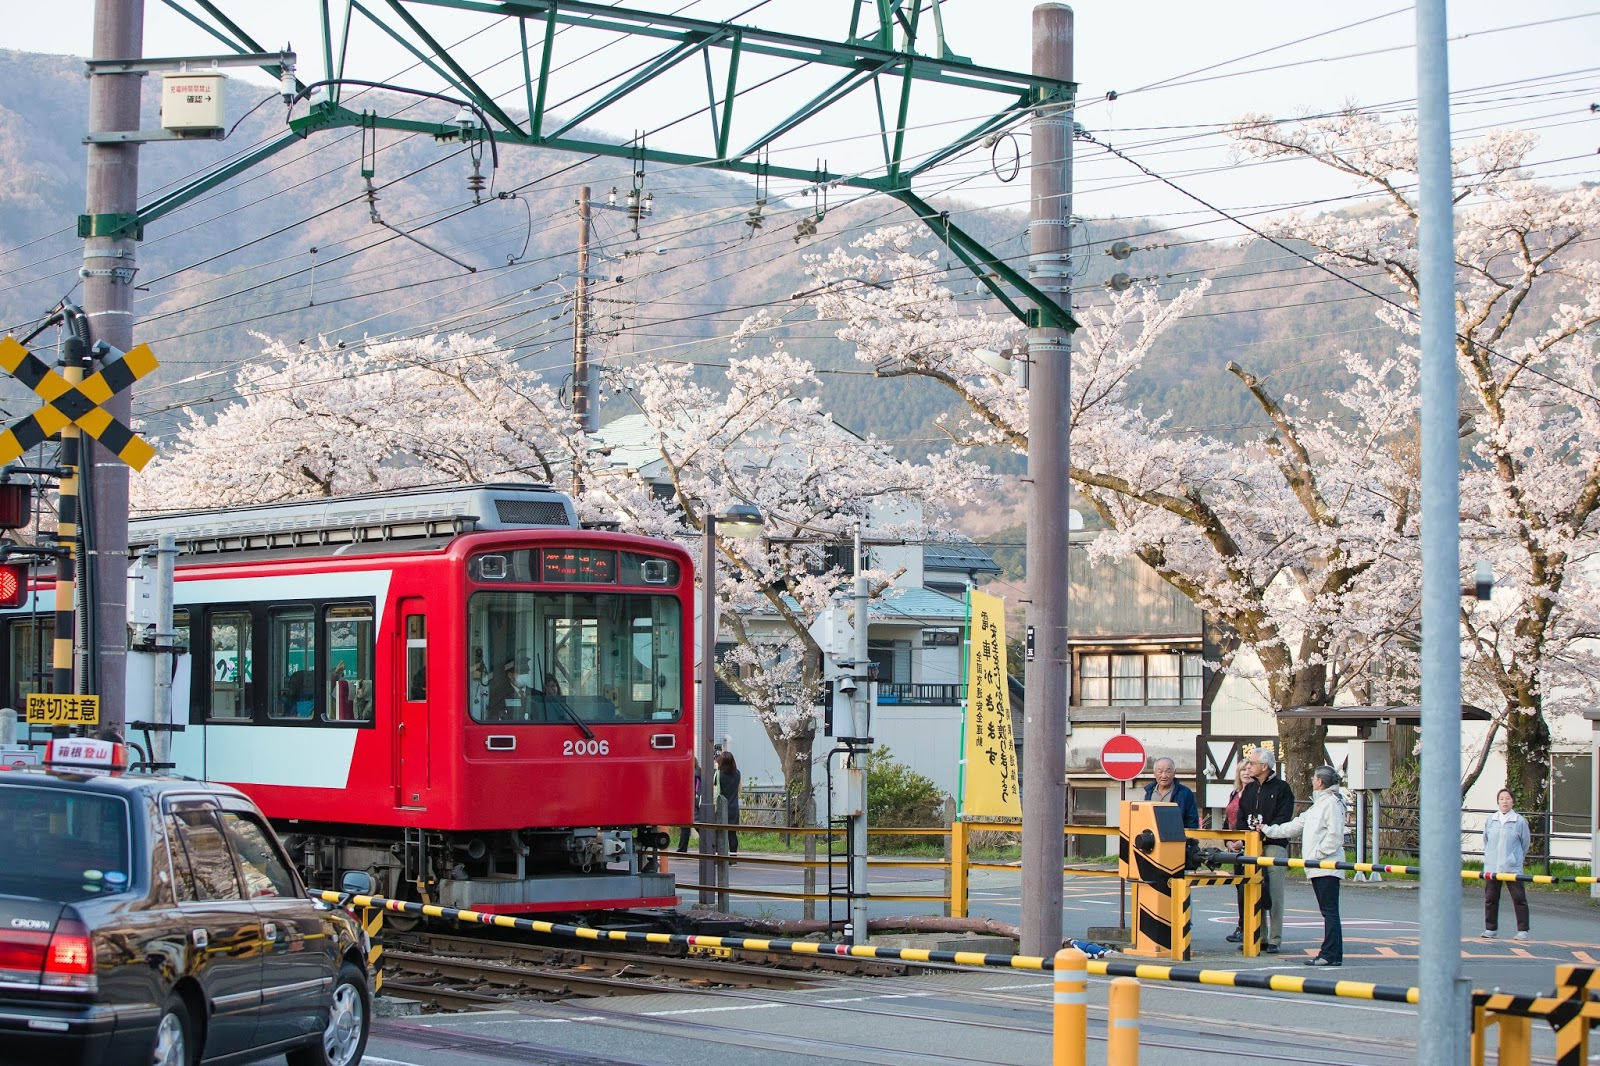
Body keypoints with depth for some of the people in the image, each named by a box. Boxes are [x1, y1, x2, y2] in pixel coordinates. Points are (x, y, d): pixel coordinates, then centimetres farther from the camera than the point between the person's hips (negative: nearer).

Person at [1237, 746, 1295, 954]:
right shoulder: (1249, 789, 18)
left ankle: (1275, 940, -2)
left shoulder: (1281, 788, 0)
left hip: (1274, 845, -6)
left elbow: (1283, 819, -9)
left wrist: (1265, 833, -19)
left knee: (1274, 894, -5)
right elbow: (1242, 818, 17)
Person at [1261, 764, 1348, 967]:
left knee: (1330, 910, -10)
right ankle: (1330, 953, 10)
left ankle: (1331, 955, -12)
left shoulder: (1332, 803, -10)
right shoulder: (1318, 804, 22)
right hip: (1317, 867, 10)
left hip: (1327, 866, -10)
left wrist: (1318, 854, -16)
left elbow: (1335, 836, -18)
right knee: (1327, 911, 9)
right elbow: (1296, 825, 27)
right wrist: (1267, 830, 27)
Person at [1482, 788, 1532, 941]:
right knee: (1490, 899, 7)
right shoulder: (1490, 820, 7)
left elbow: (1525, 844, 7)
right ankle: (1491, 929, 17)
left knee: (1519, 899, -4)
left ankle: (1523, 931, 0)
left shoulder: (1520, 821, -2)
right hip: (1492, 867, 3)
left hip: (1513, 868, -3)